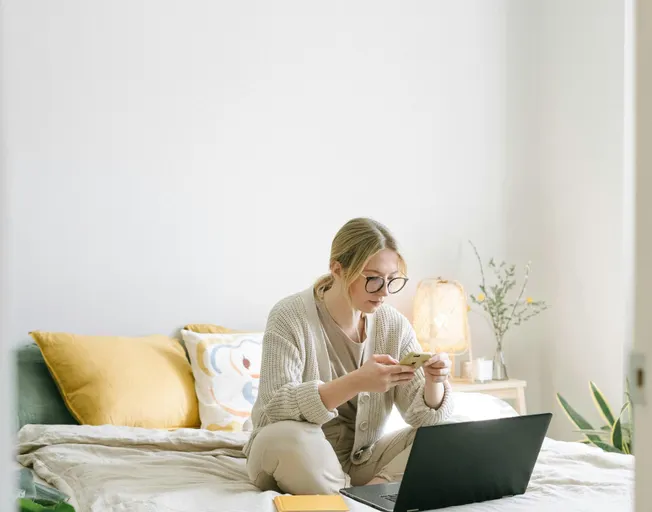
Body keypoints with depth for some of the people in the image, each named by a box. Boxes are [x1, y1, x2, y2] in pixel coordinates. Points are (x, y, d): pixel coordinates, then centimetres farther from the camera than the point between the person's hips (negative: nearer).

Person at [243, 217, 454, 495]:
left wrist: (434, 382, -29)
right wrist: (356, 382, -39)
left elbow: (422, 416, -5)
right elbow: (276, 407, -27)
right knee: (286, 438, -37)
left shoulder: (394, 325, -5)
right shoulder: (290, 316, -17)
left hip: (361, 459, 4)